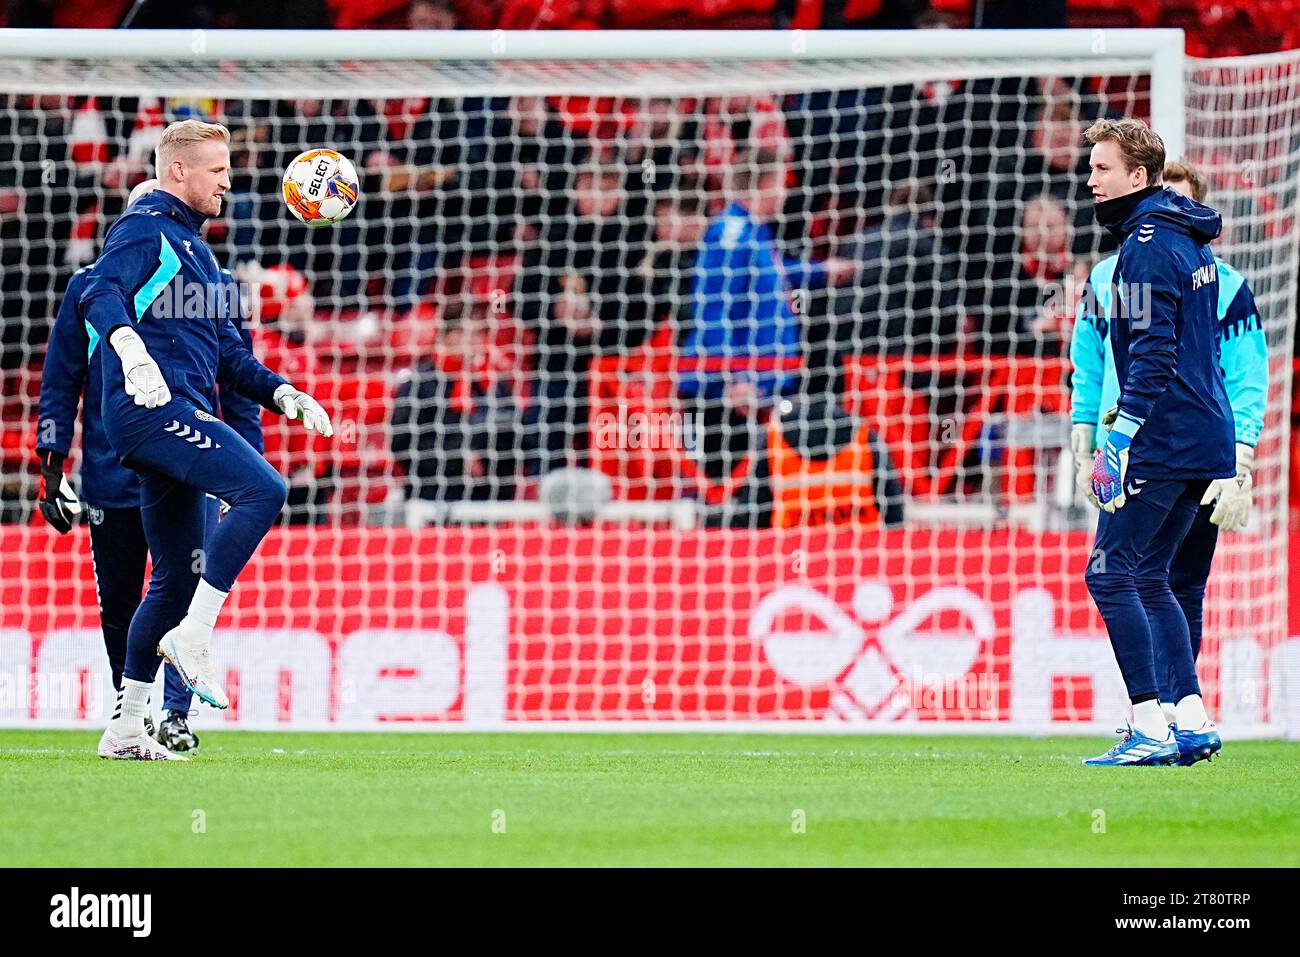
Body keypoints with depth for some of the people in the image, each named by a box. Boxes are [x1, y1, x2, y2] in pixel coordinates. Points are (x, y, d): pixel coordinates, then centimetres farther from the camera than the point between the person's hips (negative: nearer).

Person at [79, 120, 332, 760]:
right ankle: (192, 636, -25)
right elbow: (101, 294, -21)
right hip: (150, 406, -10)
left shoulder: (194, 249, 27)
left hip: (179, 416, 10)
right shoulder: (144, 229, -2)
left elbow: (227, 352, 32)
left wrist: (281, 394, 19)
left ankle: (126, 728, 12)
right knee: (262, 490, -26)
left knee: (177, 577, 9)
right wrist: (130, 347, -40)